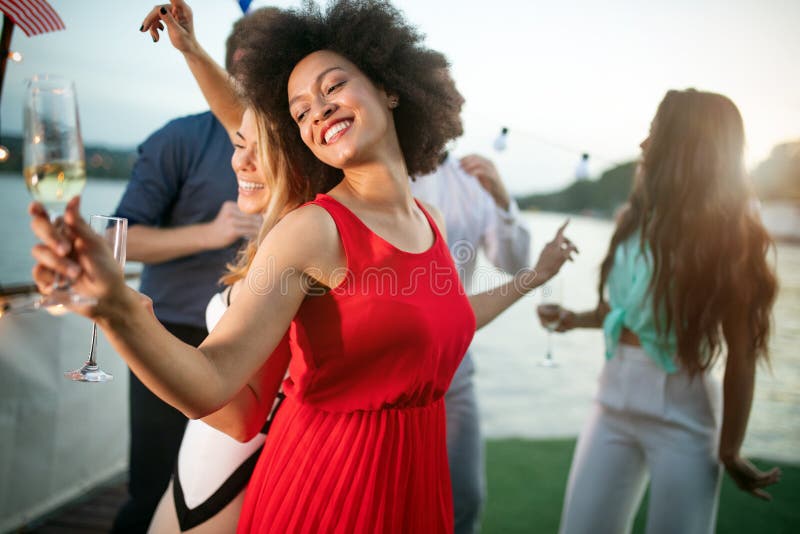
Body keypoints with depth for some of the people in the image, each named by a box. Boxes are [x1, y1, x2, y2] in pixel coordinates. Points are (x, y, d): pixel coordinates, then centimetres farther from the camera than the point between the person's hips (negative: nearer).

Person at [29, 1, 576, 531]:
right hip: (325, 479, -5)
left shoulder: (429, 222, 1)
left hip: (415, 474, 6)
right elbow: (208, 386, -26)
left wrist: (533, 276, 26)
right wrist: (118, 306, -43)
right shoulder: (311, 231, -18)